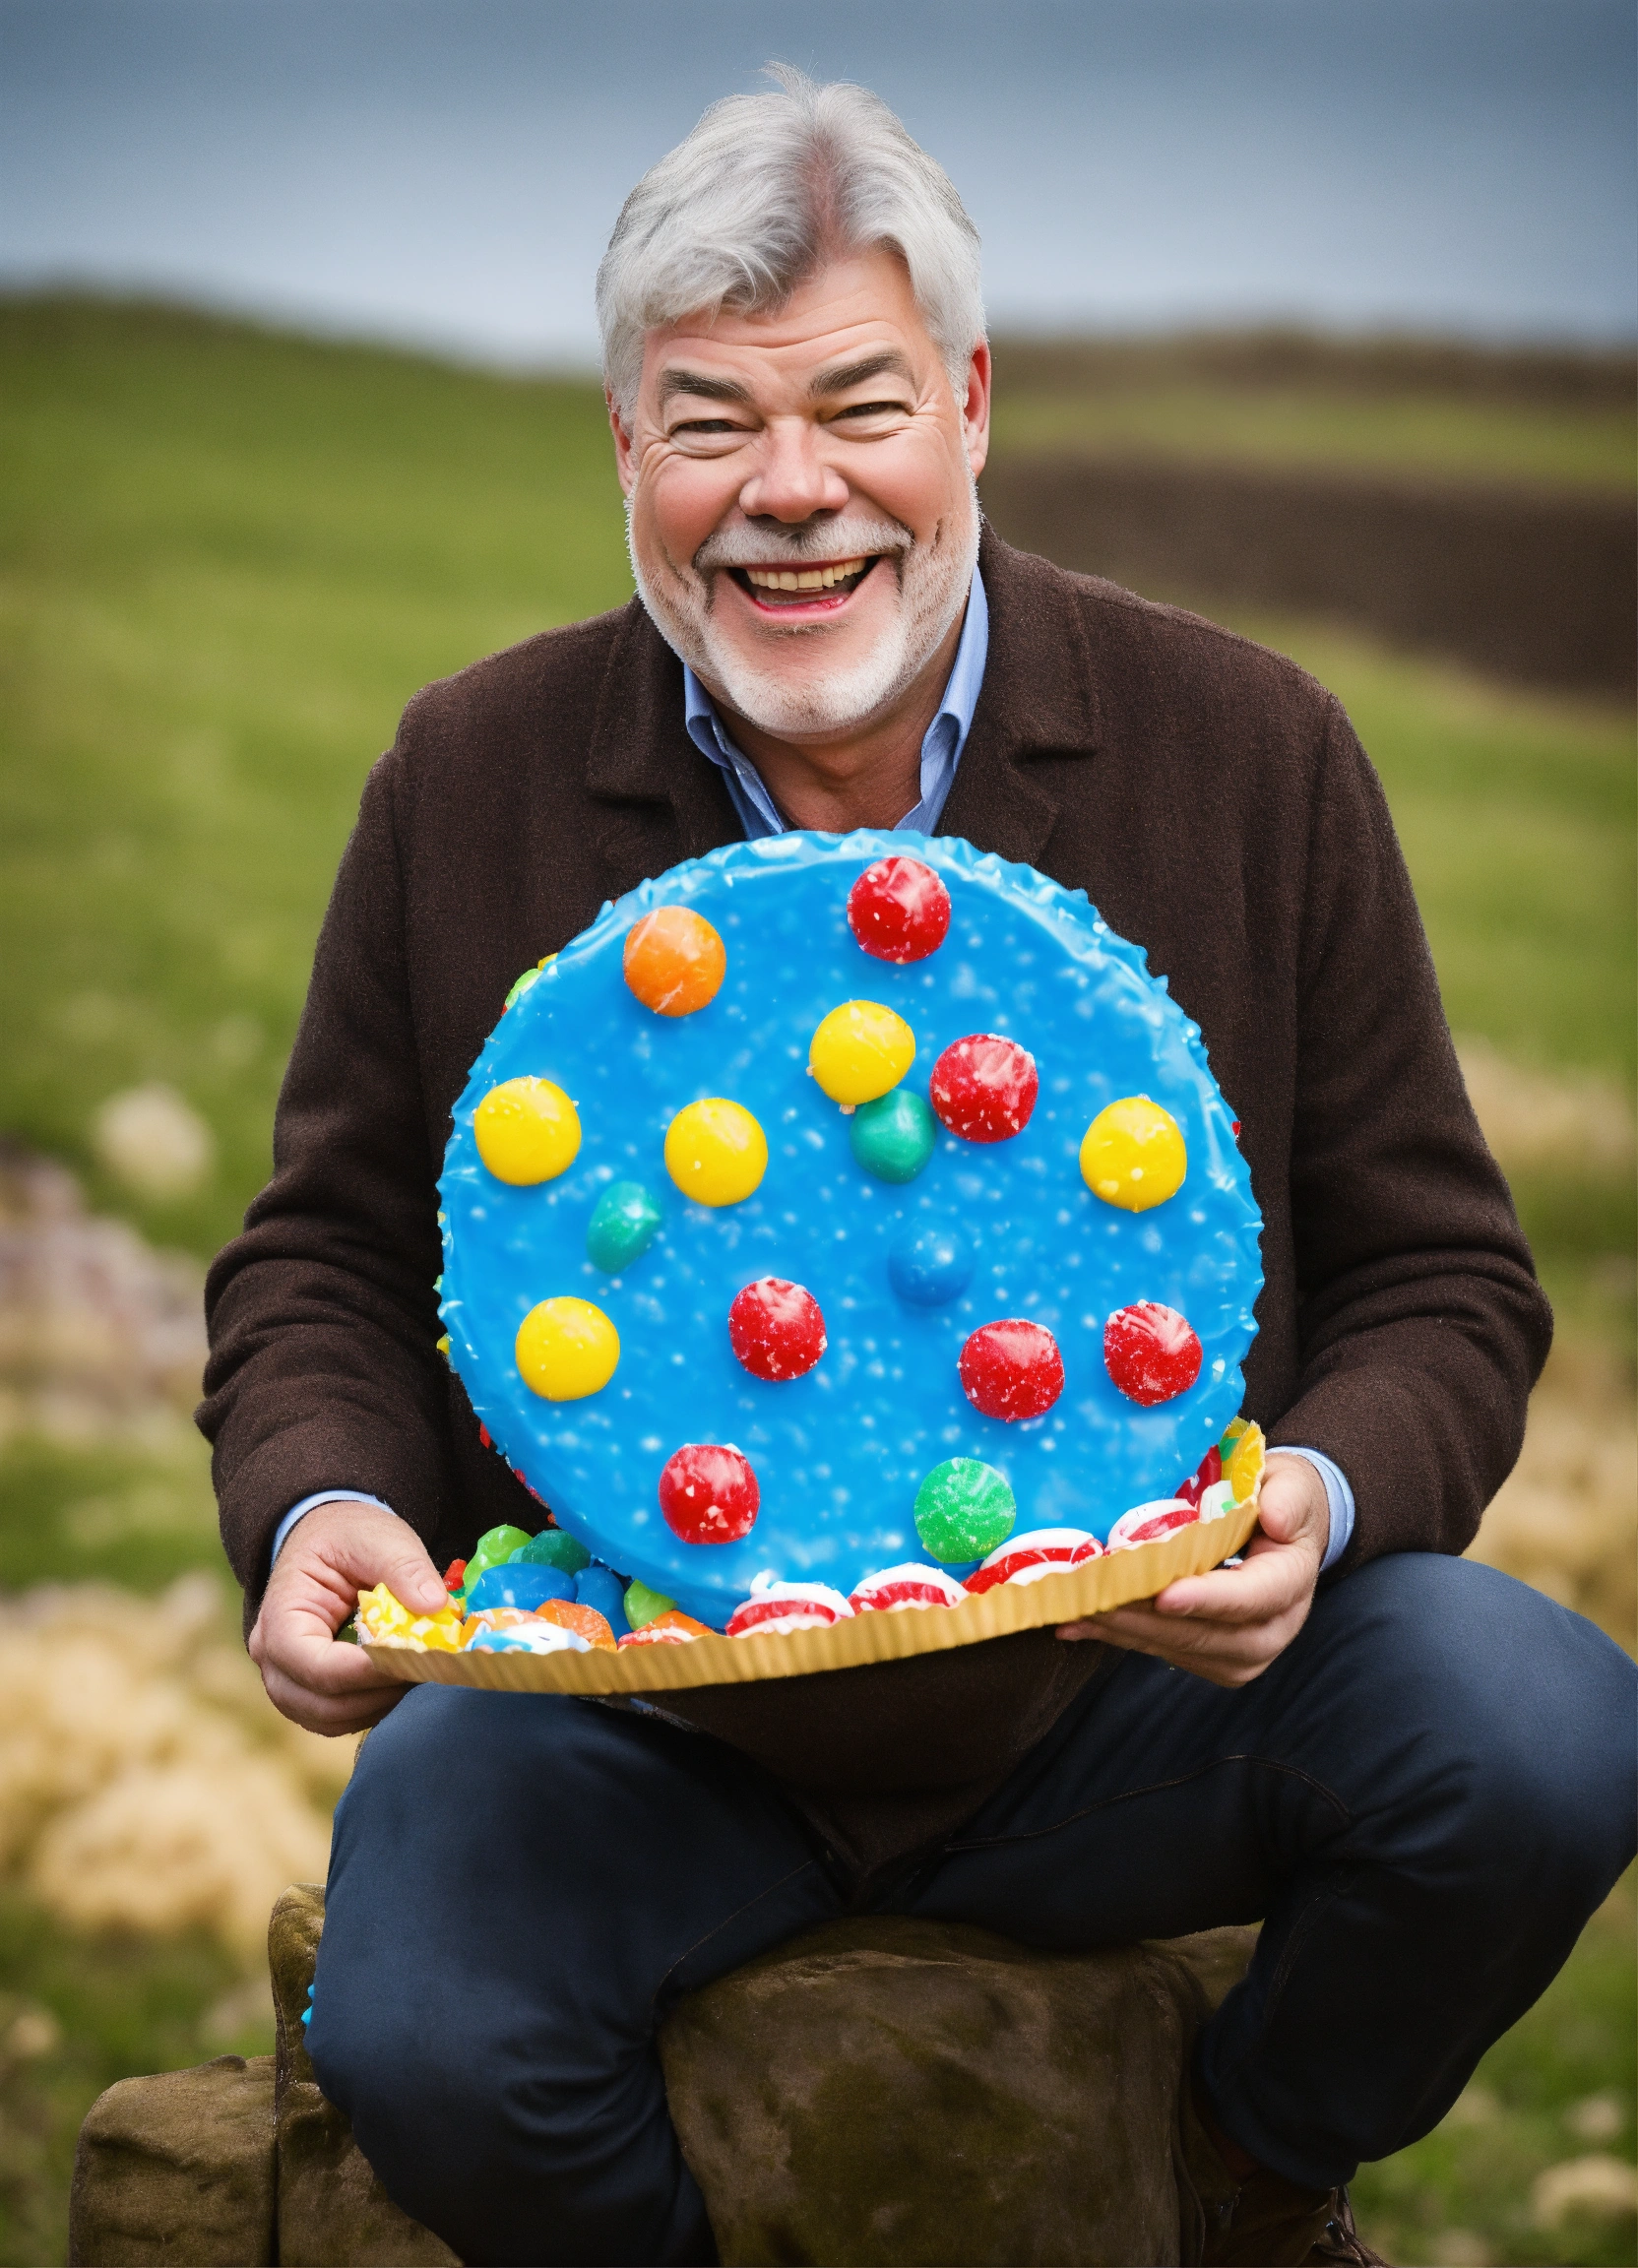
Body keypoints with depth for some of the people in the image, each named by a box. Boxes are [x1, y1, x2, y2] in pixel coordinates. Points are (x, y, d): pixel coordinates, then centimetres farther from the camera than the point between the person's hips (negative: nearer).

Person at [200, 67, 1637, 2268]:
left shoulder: (1250, 752, -3)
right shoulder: (473, 779, -1)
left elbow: (1441, 1277, 1)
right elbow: (329, 1260, 8)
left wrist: (1318, 1498, -22)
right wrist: (318, 1509, -15)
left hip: (1133, 1696, 1)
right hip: (631, 1726, 0)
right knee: (420, 2045, -30)